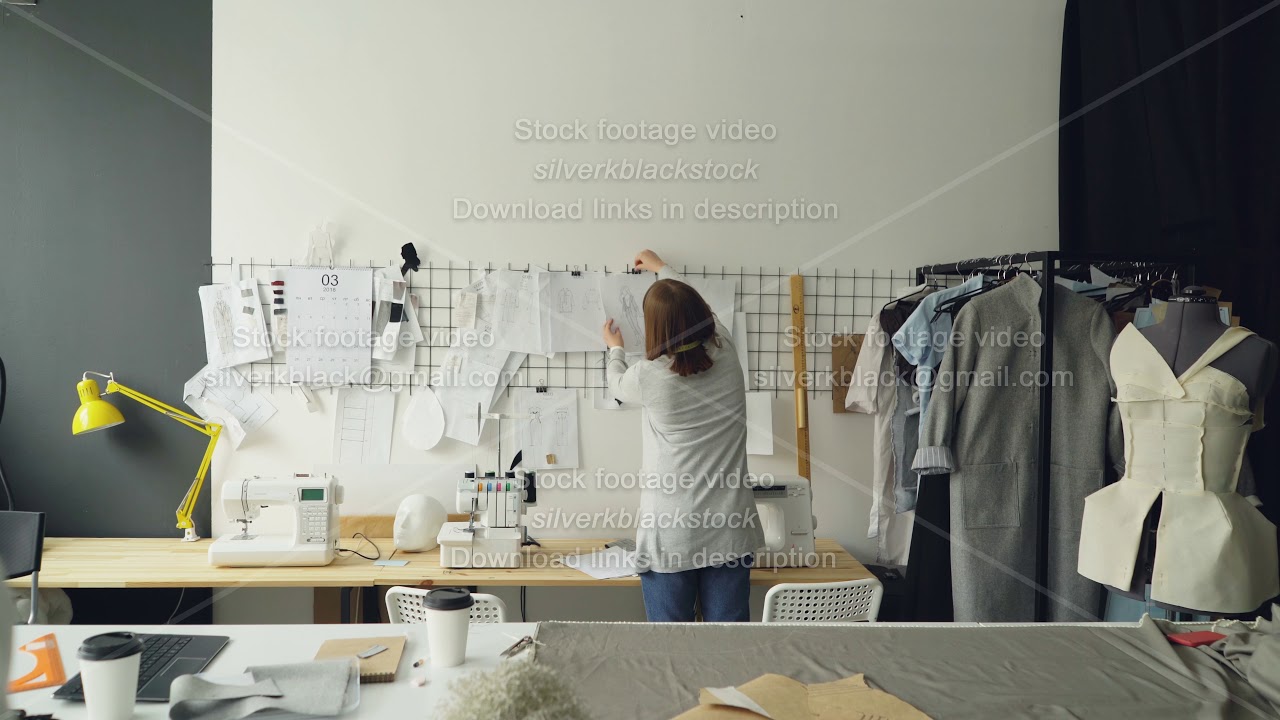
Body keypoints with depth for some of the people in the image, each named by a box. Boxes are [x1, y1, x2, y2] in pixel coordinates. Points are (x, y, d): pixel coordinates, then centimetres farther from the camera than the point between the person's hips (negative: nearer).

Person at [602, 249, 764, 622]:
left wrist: (615, 349, 37)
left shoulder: (650, 375, -11)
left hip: (671, 535, -3)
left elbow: (618, 385, 15)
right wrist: (663, 269, 38)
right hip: (731, 532, 4)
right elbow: (698, 313, 21)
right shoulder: (725, 355, -2)